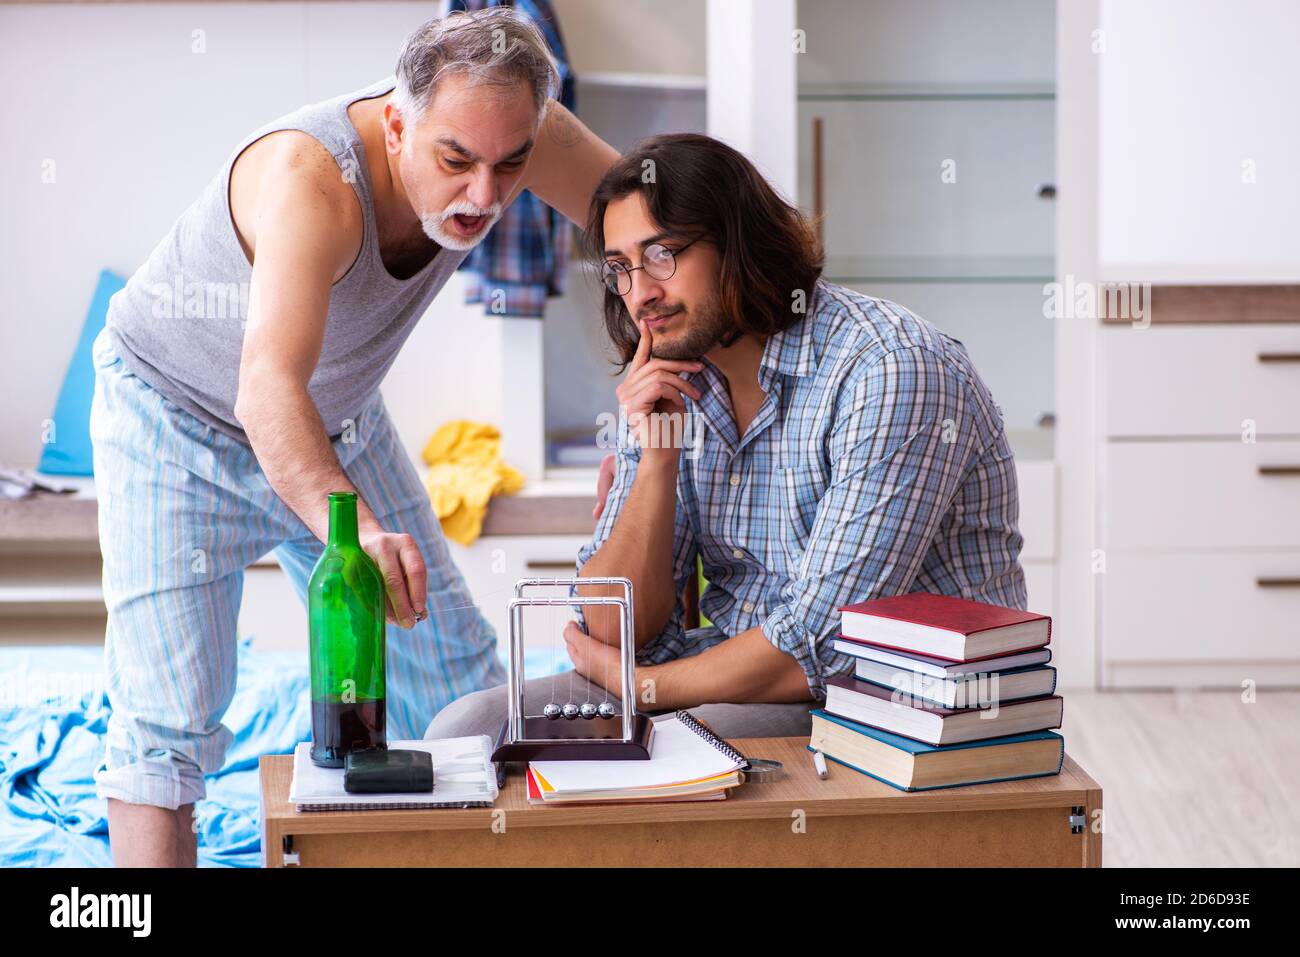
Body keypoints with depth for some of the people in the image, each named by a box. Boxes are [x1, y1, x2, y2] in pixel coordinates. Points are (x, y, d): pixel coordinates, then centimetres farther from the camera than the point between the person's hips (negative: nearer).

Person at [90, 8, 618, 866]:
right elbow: (268, 389, -52)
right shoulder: (310, 177, -39)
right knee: (169, 714, -16)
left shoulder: (512, 127, -22)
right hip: (179, 419, -6)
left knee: (456, 679, 8)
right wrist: (351, 525, -70)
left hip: (339, 424, 6)